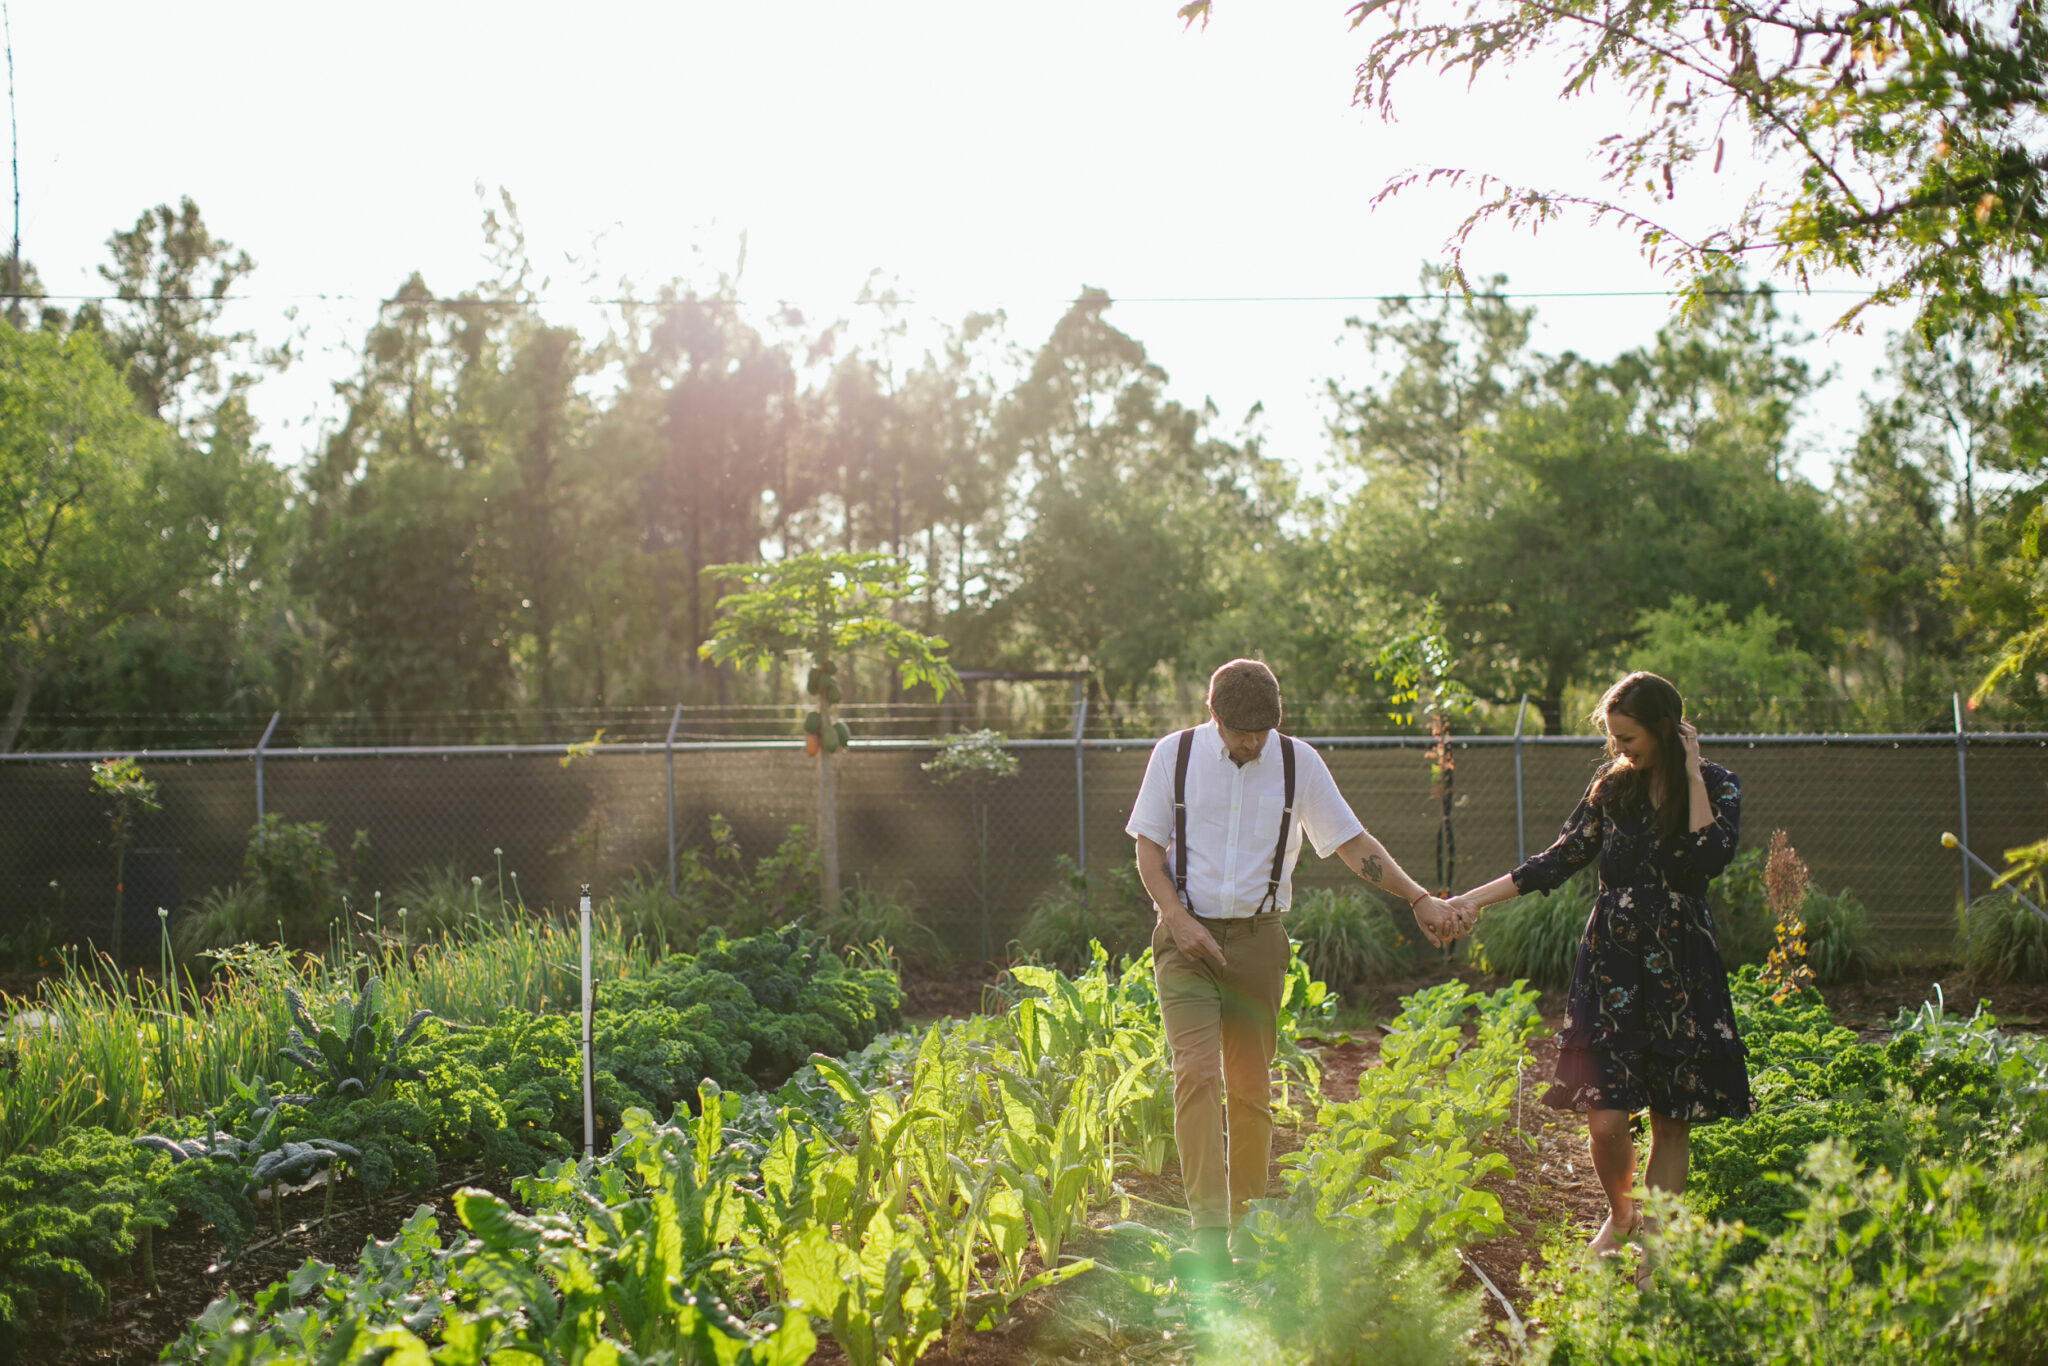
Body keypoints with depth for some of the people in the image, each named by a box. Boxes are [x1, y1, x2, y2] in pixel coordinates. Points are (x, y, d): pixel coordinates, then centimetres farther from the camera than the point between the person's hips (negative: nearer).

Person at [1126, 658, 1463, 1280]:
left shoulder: (1297, 762, 2)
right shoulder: (1175, 755, -1)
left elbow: (1352, 842, 5)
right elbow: (1148, 849, 3)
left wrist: (1419, 898, -3)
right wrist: (1178, 919, -11)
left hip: (1257, 939, 2)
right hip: (1188, 936, -2)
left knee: (1251, 1085, 3)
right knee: (1197, 1071, -16)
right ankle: (1209, 1235, -21)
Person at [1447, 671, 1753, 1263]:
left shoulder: (1716, 785, -1)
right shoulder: (1613, 782, 6)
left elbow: (1712, 857, -19)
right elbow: (1561, 858, 9)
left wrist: (1692, 774, -14)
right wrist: (1477, 898, 4)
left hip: (1681, 968, -1)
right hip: (1611, 963, 1)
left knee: (1673, 1118, 2)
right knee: (1605, 1117, -5)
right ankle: (1620, 1212, 25)